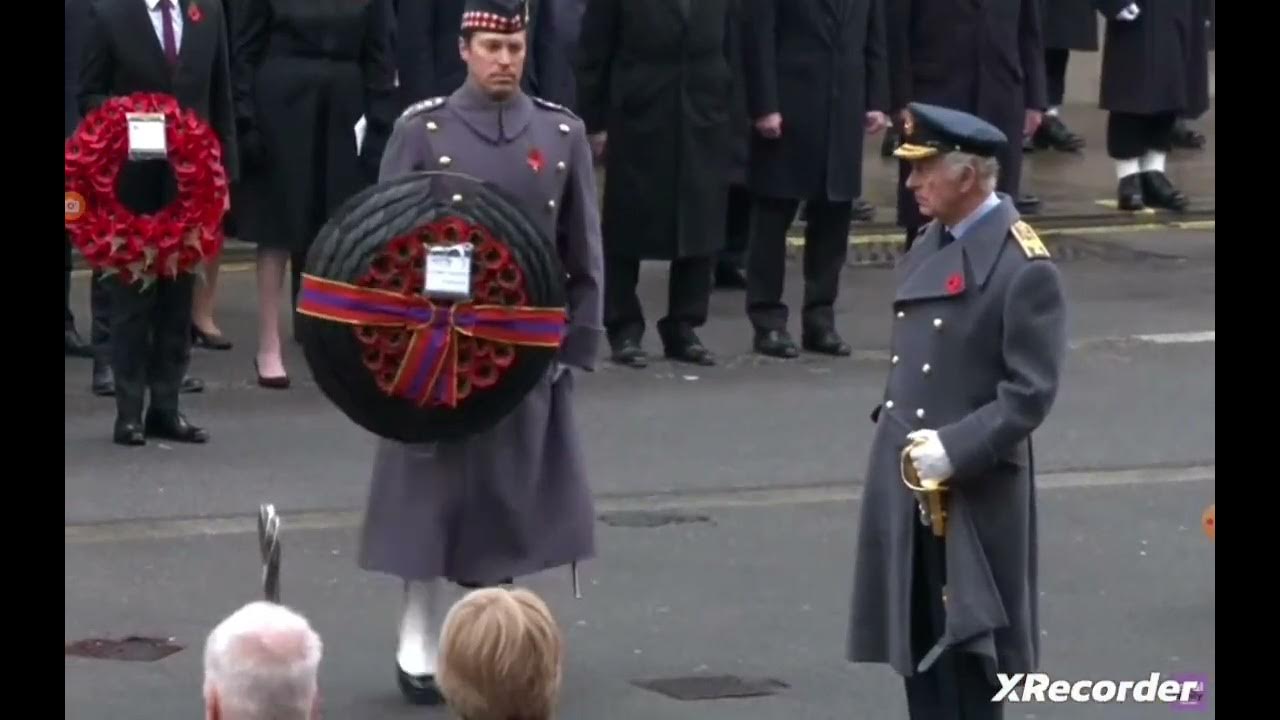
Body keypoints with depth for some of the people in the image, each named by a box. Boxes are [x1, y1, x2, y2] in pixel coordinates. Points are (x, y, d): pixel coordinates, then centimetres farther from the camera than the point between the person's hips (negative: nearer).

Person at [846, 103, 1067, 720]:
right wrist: (895, 434, 9)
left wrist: (954, 449, -22)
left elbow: (1031, 393, -18)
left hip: (975, 494, -8)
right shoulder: (929, 246, 10)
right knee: (918, 646, 14)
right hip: (907, 485, 8)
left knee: (967, 653, -2)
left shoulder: (1023, 268, -15)